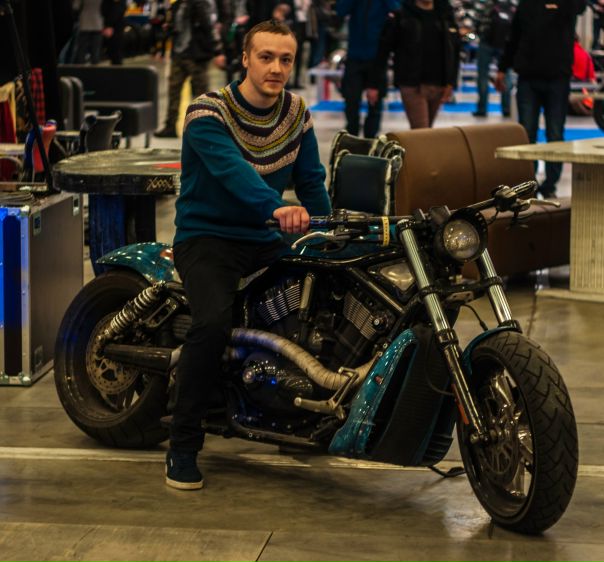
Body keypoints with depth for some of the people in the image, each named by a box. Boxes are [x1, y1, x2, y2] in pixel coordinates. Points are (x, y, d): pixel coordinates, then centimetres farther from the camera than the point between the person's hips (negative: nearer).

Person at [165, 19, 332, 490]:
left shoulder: (297, 113, 4)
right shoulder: (207, 113, -16)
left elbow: (312, 182, 12)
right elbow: (232, 170, -35)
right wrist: (277, 207, -51)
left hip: (267, 239, 6)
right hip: (207, 236, -6)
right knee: (214, 321, -32)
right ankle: (182, 447, -20)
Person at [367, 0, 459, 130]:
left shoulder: (445, 15, 7)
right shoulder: (401, 16, -3)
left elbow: (454, 51, 9)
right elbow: (383, 50, -3)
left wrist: (450, 82, -1)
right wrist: (374, 84, -6)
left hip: (438, 85, 4)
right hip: (412, 85, -4)